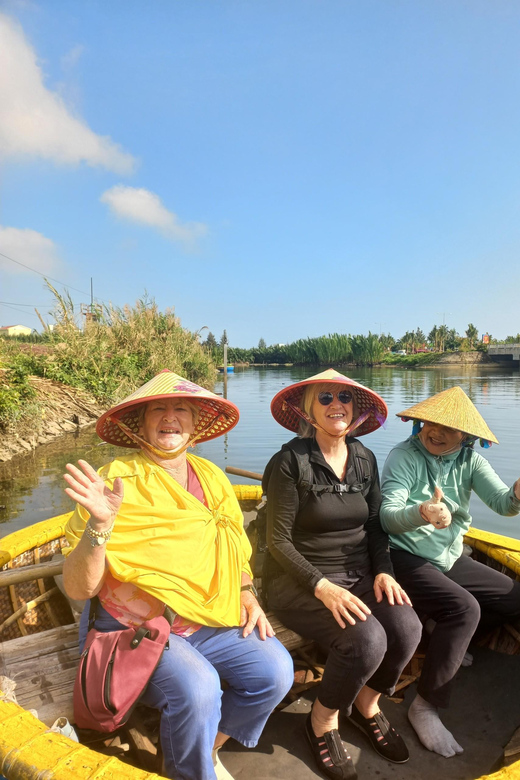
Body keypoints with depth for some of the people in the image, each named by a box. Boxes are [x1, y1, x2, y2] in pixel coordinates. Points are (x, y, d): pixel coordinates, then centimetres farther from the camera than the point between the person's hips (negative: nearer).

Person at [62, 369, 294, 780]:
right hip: (132, 629, -5)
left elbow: (235, 549, 16)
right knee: (197, 689, -28)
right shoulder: (117, 482, -15)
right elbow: (79, 588, -15)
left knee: (275, 670, -12)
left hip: (206, 620, 5)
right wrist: (100, 524, -32)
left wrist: (247, 593, -1)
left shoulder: (210, 478, 2)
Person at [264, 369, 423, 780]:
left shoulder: (365, 459, 6)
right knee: (367, 639, -26)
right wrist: (322, 587, -22)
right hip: (302, 582, -5)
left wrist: (383, 571, -5)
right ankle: (323, 722, 6)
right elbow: (279, 540, -13)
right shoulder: (291, 461, -13)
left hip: (358, 575, 6)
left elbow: (375, 526, 11)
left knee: (407, 627, -18)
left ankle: (366, 706, 14)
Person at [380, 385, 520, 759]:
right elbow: (388, 515, -26)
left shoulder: (470, 461, -1)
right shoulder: (404, 456, -17)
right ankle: (426, 706, -12)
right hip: (407, 559, -7)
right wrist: (421, 512, -49)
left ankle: (446, 633, 22)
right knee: (464, 608, -27)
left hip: (450, 559, 7)